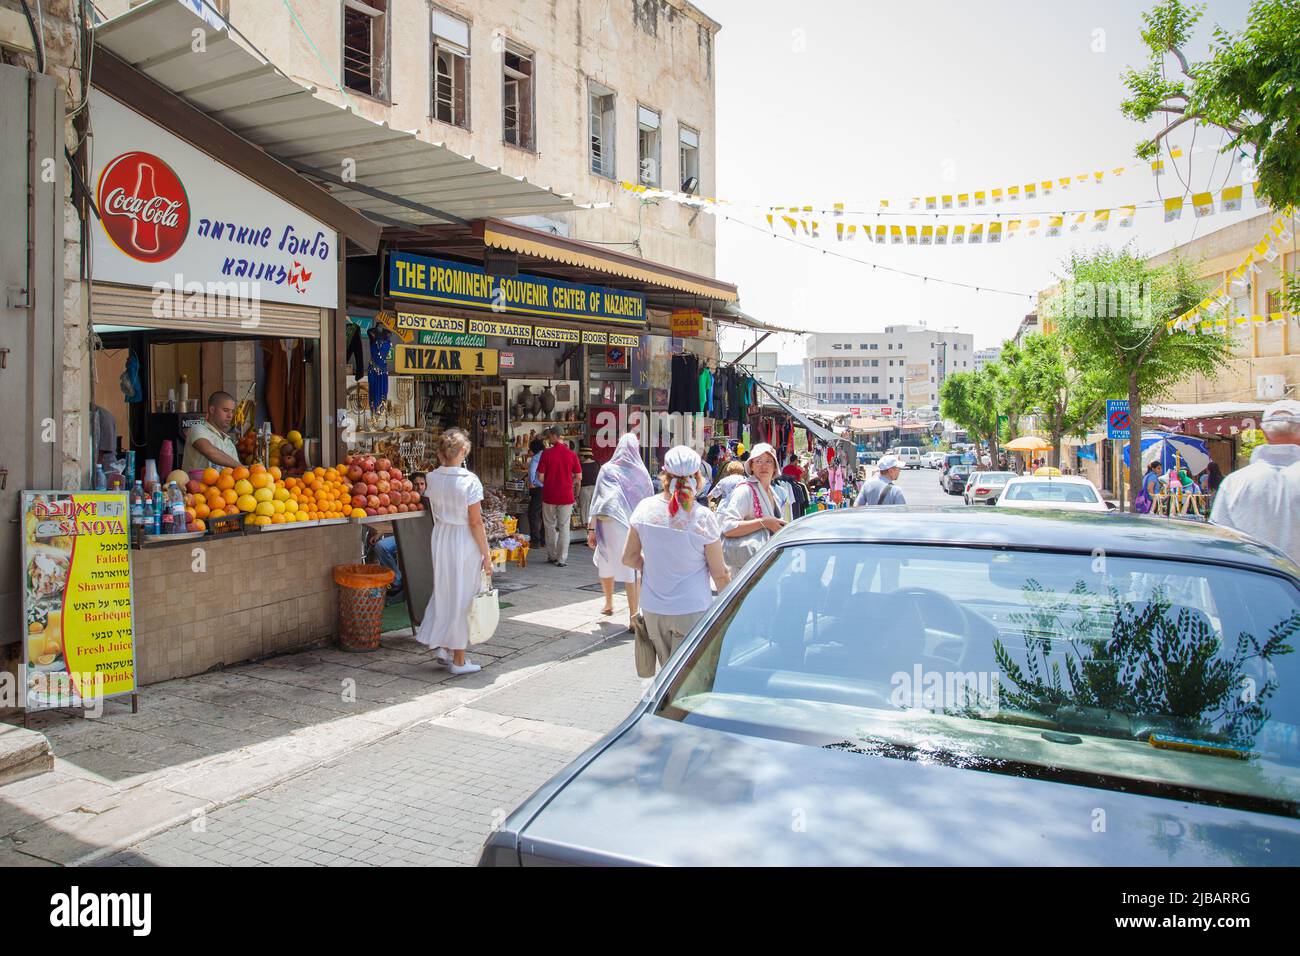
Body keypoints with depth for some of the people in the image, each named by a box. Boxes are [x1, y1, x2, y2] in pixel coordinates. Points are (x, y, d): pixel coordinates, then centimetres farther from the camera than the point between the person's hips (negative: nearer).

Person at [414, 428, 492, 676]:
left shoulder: (432, 478, -2)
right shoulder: (470, 481, -18)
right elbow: (475, 523, -16)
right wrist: (486, 555, -8)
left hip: (440, 537, 5)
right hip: (465, 542, -5)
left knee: (443, 591, 21)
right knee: (462, 597, 5)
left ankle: (443, 646, 23)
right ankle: (459, 660, 14)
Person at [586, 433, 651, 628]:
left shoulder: (607, 469, 0)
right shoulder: (641, 472, 4)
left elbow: (597, 499, -4)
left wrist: (591, 529, -2)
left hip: (611, 523, -1)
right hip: (636, 526, 1)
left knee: (605, 562, 22)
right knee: (632, 568, 4)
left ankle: (609, 603, 37)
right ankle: (633, 616, -1)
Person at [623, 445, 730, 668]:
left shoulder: (645, 508, -6)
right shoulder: (704, 518, -15)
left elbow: (629, 558, 4)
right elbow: (720, 575, -7)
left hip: (652, 609, 4)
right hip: (692, 610, -4)